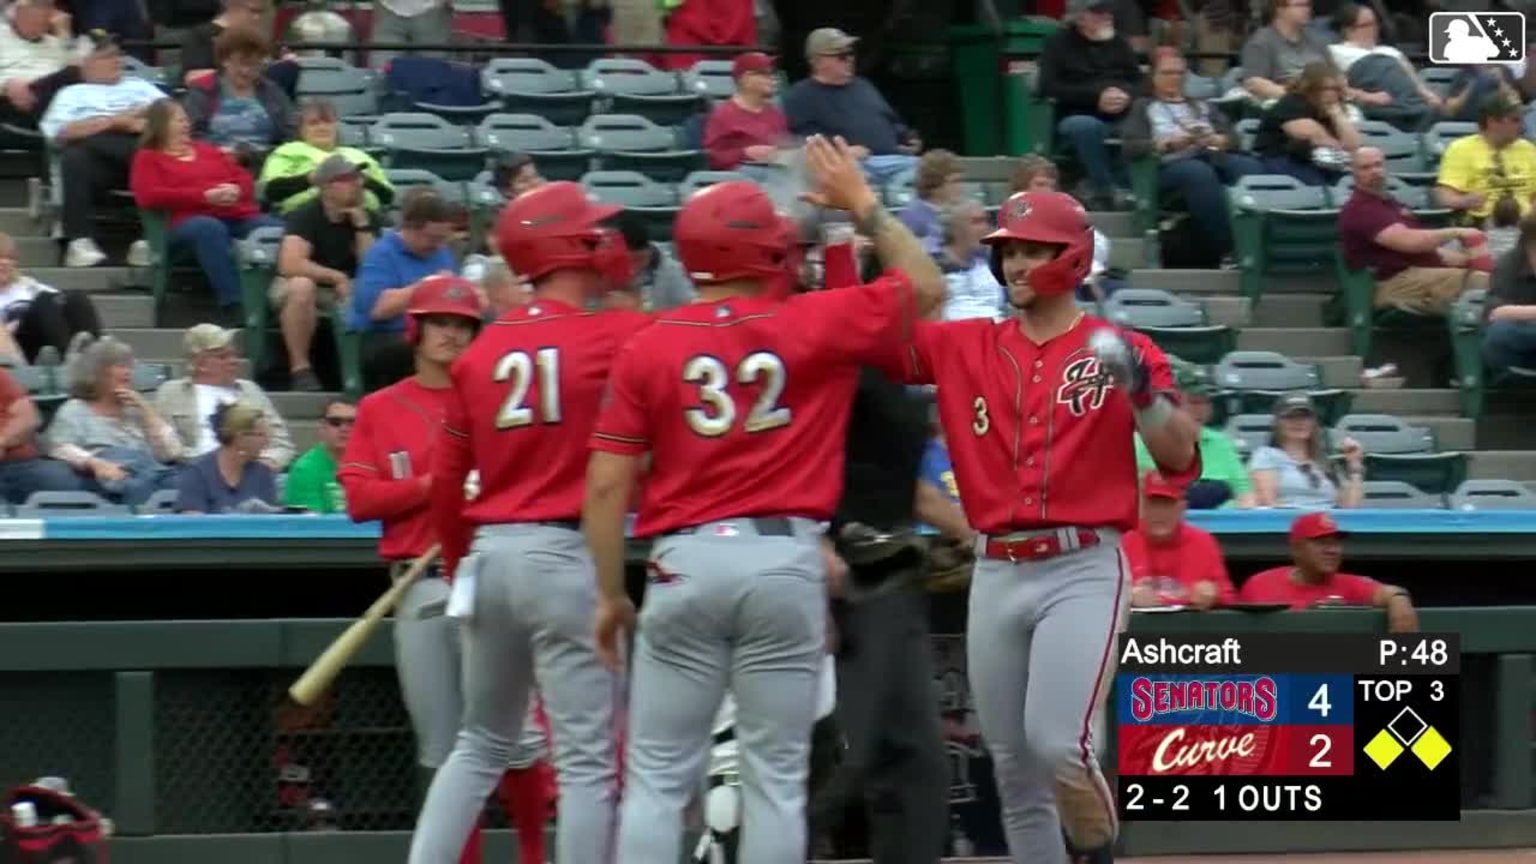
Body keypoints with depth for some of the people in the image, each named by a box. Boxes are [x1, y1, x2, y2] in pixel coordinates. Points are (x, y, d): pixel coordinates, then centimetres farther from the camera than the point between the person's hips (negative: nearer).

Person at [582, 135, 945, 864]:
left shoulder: (649, 348, 1)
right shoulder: (814, 326, -1)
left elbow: (607, 485, -1)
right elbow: (925, 288, 14)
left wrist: (611, 594, 8)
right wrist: (863, 206, 22)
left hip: (684, 561, 0)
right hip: (786, 561, 0)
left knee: (657, 778, 4)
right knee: (775, 776, 5)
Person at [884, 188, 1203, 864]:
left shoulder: (1118, 351, 0)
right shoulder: (965, 347, 10)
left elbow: (1180, 456, -7)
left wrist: (1142, 390, -25)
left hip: (1083, 570, -4)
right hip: (996, 575, 5)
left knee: (1058, 744, -20)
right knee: (1013, 768, 8)